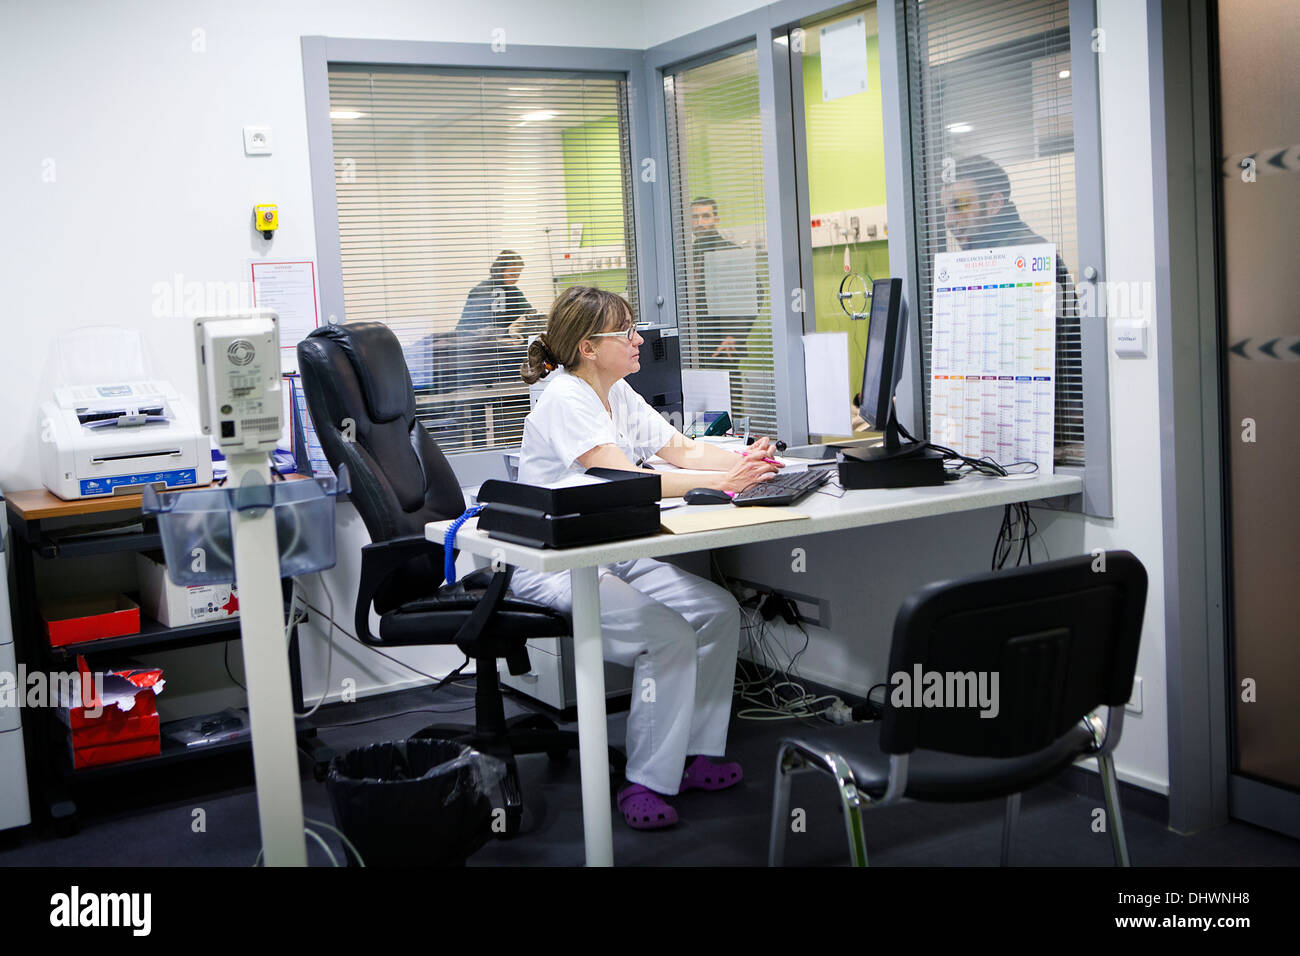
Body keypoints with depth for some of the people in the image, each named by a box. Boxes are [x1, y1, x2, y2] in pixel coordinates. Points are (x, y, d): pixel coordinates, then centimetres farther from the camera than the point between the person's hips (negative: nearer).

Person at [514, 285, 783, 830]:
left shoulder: (618, 393, 10)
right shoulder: (564, 399, -18)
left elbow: (681, 449, 6)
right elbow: (625, 478, -29)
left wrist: (741, 461, -13)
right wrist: (721, 481, -33)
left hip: (614, 555, 9)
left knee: (720, 610, -4)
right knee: (670, 635, -24)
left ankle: (693, 755, 5)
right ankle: (648, 782, -11)